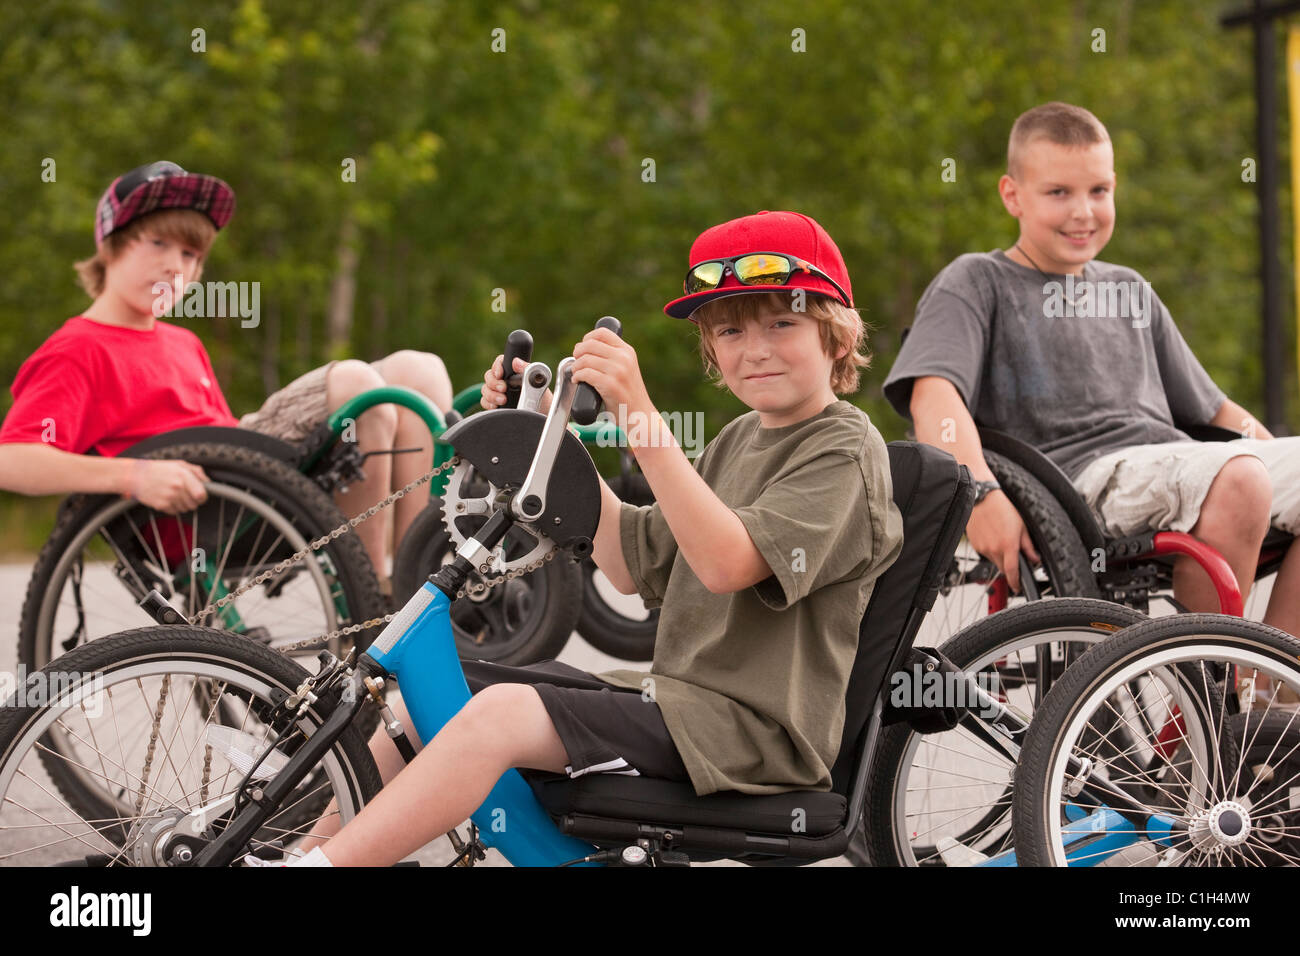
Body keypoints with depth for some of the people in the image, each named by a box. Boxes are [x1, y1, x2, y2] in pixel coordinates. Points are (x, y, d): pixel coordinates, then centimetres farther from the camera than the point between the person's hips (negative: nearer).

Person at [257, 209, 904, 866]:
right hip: (676, 691, 9)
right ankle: (308, 851, 9)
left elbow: (726, 560, -26)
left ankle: (327, 862, -23)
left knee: (504, 711, -27)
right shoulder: (740, 440, 17)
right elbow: (633, 564, 15)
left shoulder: (844, 449, -10)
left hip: (754, 727, -9)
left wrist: (638, 411, -32)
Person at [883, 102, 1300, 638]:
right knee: (1237, 479, -32)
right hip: (1078, 473, -7)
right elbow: (933, 396, -9)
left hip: (1171, 462, 7)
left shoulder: (1130, 291, 29)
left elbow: (1212, 408, 31)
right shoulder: (976, 283, 9)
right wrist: (981, 493, -26)